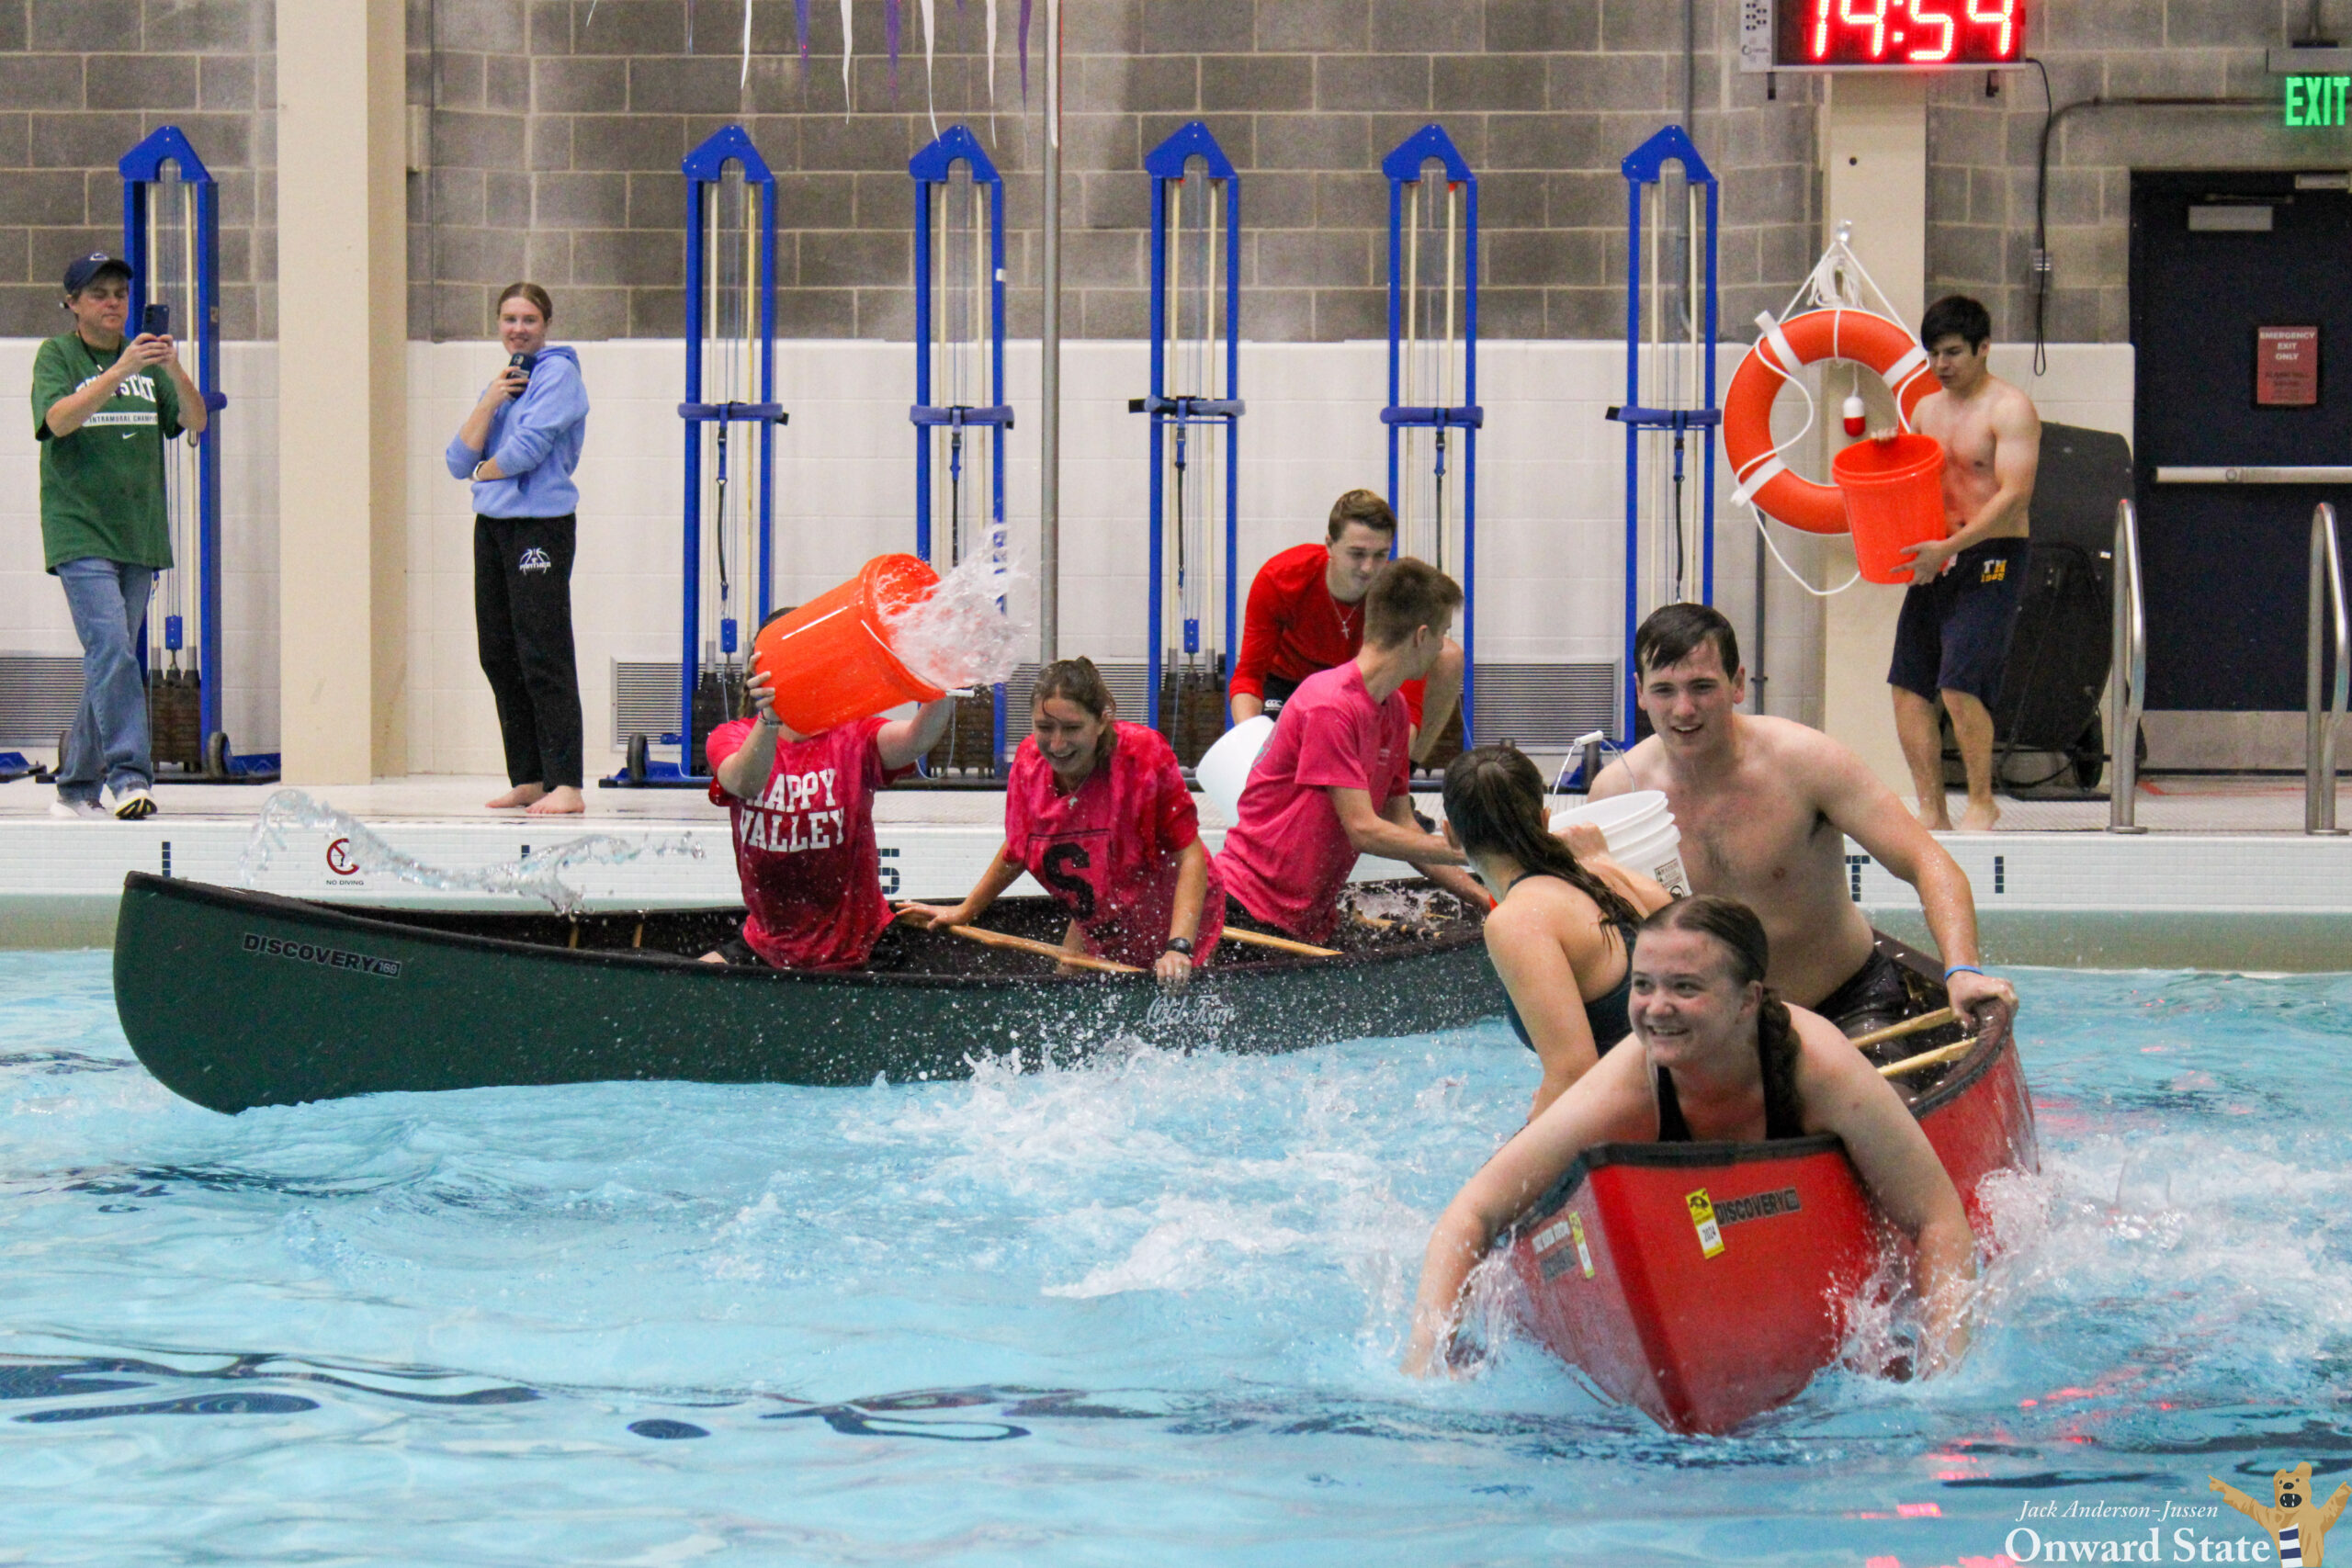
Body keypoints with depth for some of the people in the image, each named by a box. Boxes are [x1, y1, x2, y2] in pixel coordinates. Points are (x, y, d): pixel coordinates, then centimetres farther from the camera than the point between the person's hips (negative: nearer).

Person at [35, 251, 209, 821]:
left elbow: (195, 422, 2)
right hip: (80, 532, -5)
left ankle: (77, 784, 18)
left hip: (139, 534, 5)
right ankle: (126, 775, -21)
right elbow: (58, 419, -18)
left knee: (109, 662, 9)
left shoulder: (146, 359, 11)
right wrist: (120, 371, -28)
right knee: (111, 651, -18)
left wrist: (176, 372, -18)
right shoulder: (57, 356, -1)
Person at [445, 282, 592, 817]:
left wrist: (484, 470, 2)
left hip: (541, 525, -8)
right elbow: (460, 461, 7)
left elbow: (527, 449, -17)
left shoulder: (557, 374, -6)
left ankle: (566, 784, -12)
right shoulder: (499, 382, 18)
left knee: (543, 657, -11)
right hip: (492, 526, 8)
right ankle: (528, 779, 15)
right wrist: (491, 401, -4)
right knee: (498, 655, 9)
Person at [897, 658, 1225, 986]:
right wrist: (964, 911, 15)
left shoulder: (1145, 757, -27)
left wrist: (1178, 948, -38)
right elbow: (1016, 850, 9)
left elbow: (1190, 857, -27)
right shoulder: (1029, 762, -13)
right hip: (1097, 930, 4)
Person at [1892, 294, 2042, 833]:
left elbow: (2015, 494, -17)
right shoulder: (1927, 410, 15)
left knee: (1960, 684, -16)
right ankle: (1932, 813, 5)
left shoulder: (2009, 409, -8)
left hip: (1991, 560, -8)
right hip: (1936, 560, 8)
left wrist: (1951, 547, -24)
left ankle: (1982, 802, 1)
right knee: (1908, 684, 1)